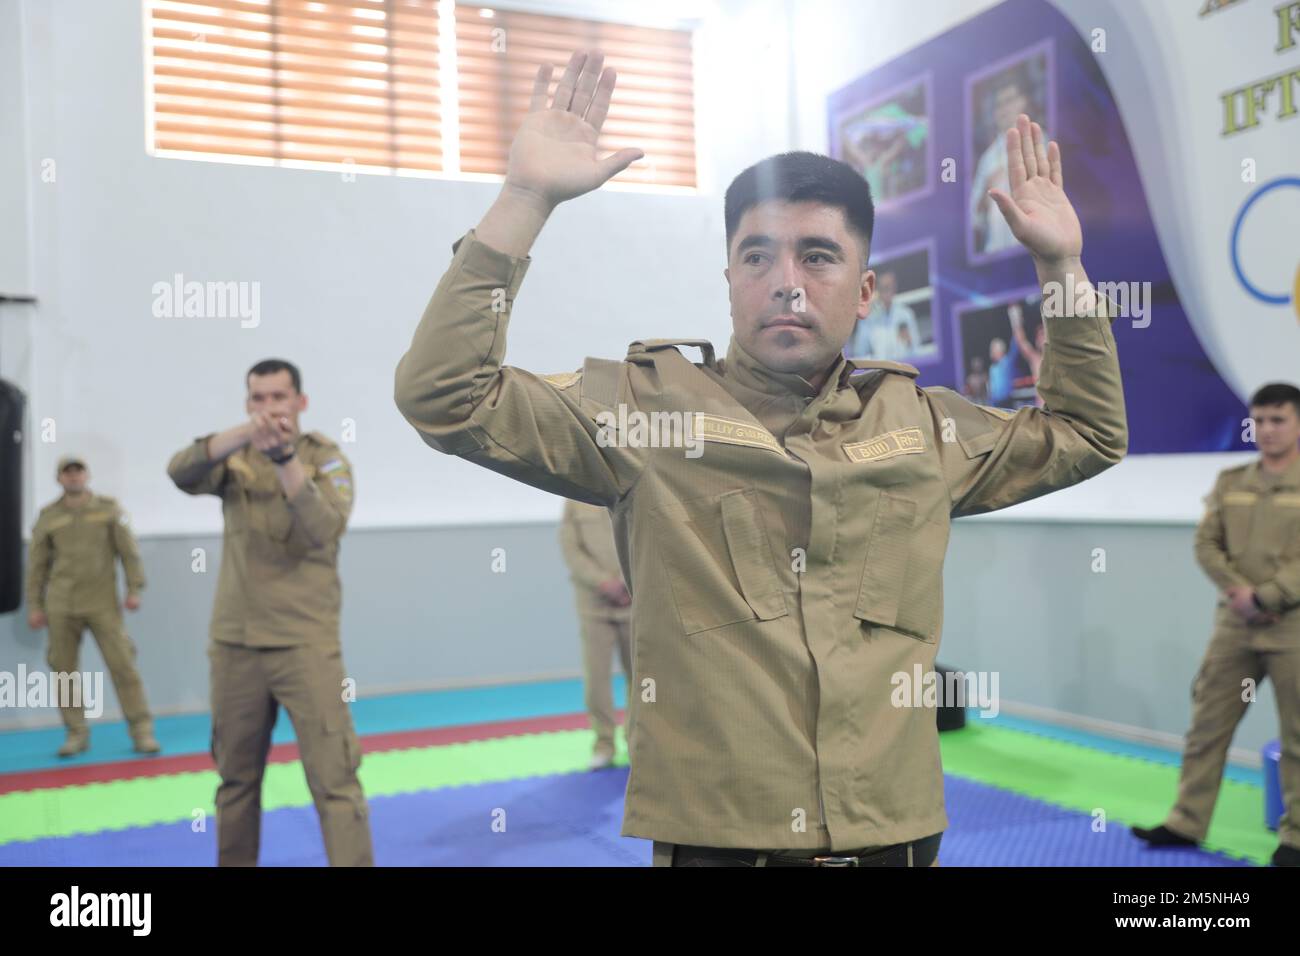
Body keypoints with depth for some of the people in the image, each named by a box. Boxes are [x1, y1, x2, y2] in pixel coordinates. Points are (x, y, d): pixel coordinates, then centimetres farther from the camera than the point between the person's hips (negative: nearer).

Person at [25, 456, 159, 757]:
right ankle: (76, 733, 15)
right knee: (65, 669, 3)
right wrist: (34, 605, 6)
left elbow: (129, 550, 3)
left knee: (122, 665, -6)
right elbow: (37, 564, 10)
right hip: (61, 605, 2)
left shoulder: (108, 508, 5)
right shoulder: (48, 516, 7)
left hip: (103, 602, -2)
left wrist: (134, 589, -5)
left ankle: (142, 732, -1)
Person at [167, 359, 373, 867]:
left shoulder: (326, 457, -2)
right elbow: (181, 472, -16)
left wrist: (285, 458, -28)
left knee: (334, 777, -7)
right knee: (237, 775, 15)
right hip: (235, 640, 3)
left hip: (306, 641, -3)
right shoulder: (236, 457, 6)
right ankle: (234, 862, 31)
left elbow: (324, 531, -19)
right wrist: (243, 435, -32)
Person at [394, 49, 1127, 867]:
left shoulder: (924, 424, 9)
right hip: (717, 840, -3)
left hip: (899, 838, 4)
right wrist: (527, 199, -15)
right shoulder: (646, 402, -3)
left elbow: (1087, 435, 24)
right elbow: (444, 395, -10)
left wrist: (1063, 264, 15)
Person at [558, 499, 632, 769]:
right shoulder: (576, 500, 1)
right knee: (596, 674, -2)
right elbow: (570, 549, -4)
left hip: (634, 600, 1)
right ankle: (604, 742, 12)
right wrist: (603, 582, -14)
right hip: (594, 603, 0)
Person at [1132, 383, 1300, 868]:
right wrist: (1238, 591, -10)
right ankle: (1187, 822, 16)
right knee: (1207, 724, 7)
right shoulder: (1230, 481, 10)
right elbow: (1206, 543, 5)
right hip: (1233, 624, 4)